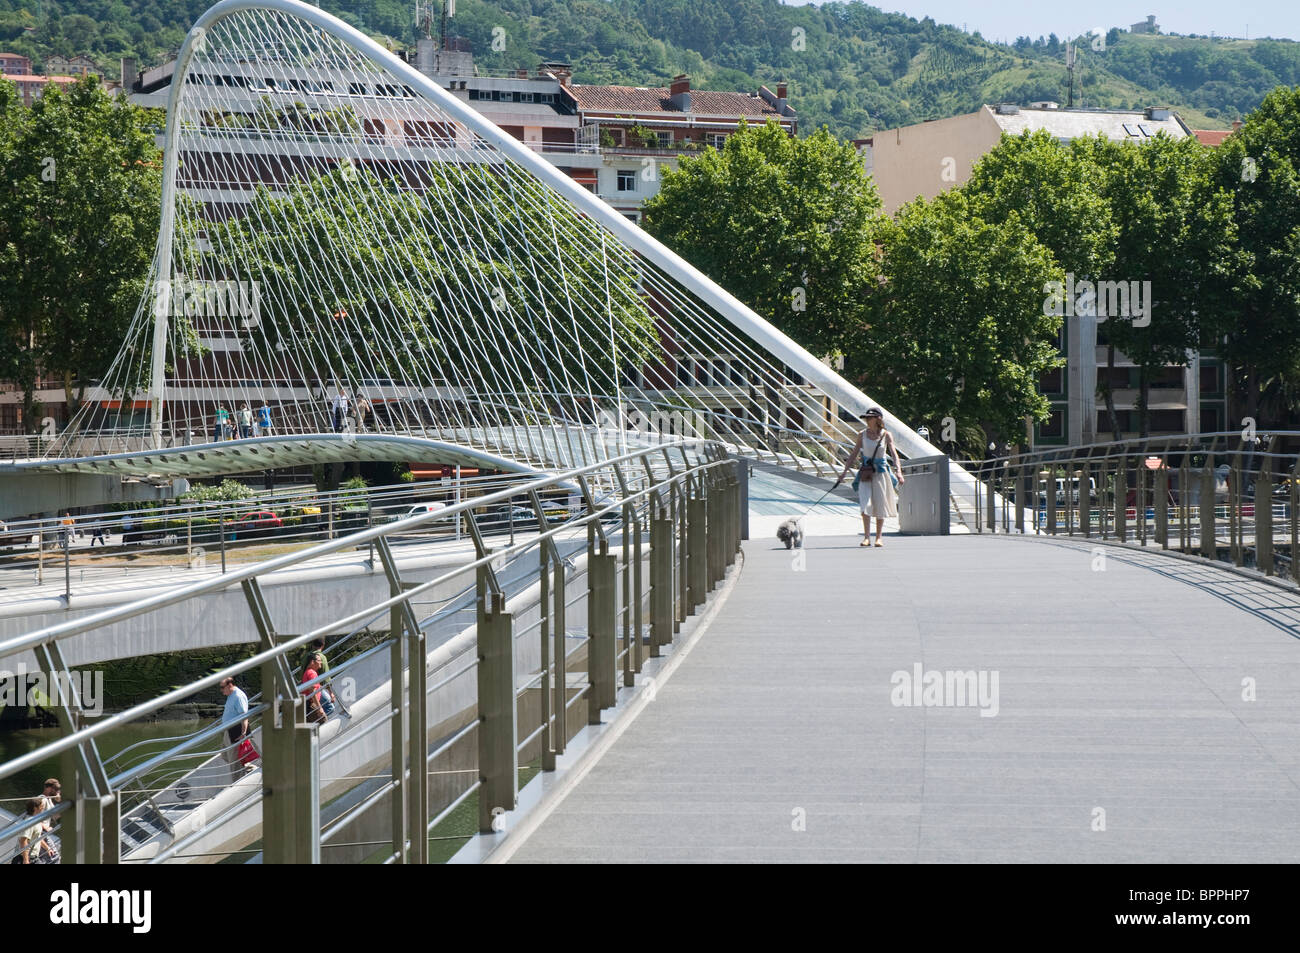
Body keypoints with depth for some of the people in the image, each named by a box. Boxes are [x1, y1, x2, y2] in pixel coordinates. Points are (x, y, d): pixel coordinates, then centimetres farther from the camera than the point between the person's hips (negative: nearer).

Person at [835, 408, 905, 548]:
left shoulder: (886, 435, 0)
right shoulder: (862, 435, 5)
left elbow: (894, 453, -8)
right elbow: (853, 455, 9)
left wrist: (899, 471, -22)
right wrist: (845, 472, 2)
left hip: (880, 472, -1)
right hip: (865, 472, 1)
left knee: (880, 504, 1)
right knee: (865, 504, -12)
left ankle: (878, 538, 12)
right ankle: (866, 537, -11)